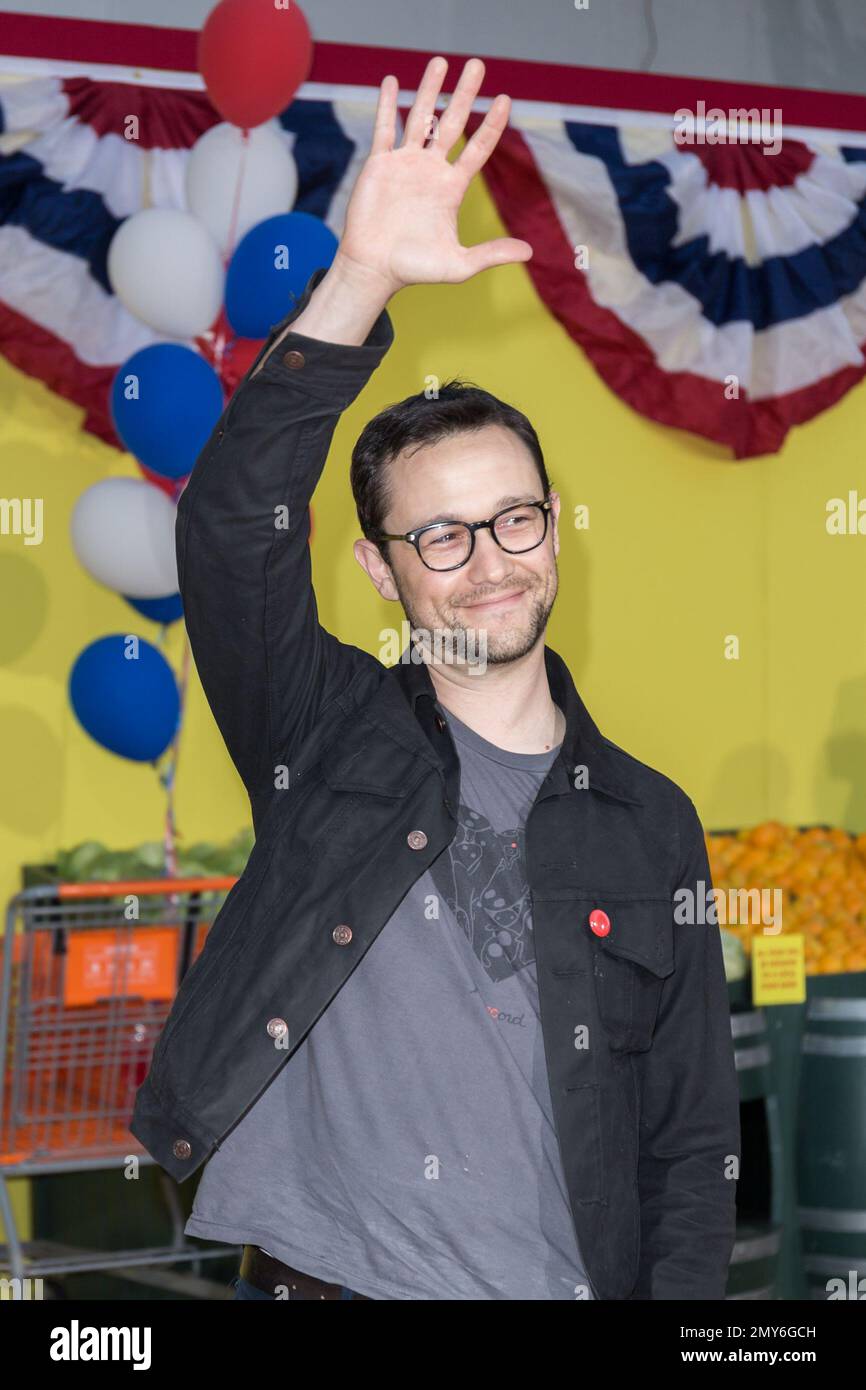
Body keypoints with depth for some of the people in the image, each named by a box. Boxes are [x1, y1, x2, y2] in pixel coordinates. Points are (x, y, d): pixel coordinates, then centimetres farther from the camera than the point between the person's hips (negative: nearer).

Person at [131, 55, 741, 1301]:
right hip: (309, 1275, -1)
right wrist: (360, 281, -21)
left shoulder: (651, 824, 9)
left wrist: (680, 1292, -5)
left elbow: (693, 1140, 10)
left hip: (554, 1287, 1)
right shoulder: (330, 737, 5)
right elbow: (233, 525, -12)